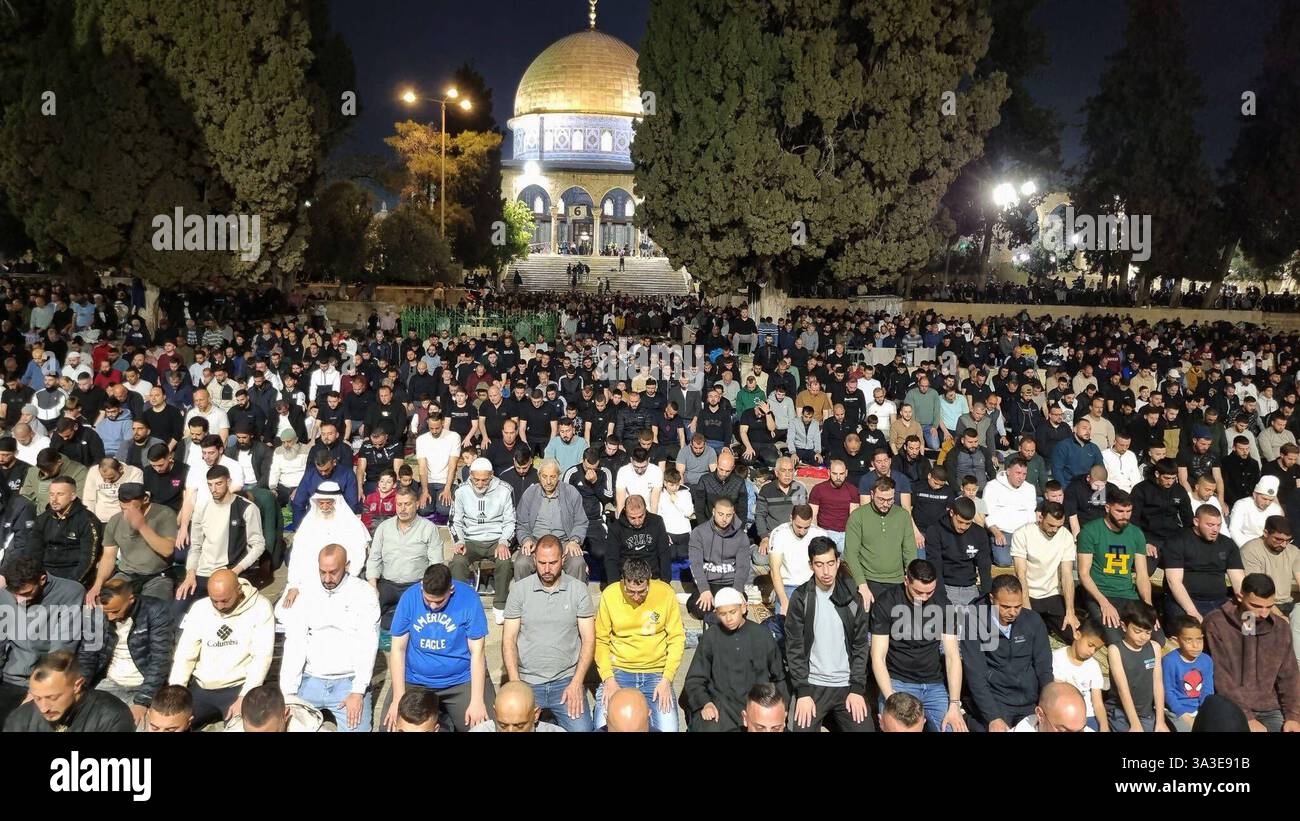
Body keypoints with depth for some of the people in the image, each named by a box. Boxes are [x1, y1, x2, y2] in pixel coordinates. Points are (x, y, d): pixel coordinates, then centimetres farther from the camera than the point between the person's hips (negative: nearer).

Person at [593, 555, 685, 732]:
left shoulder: (665, 593, -7)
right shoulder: (609, 595, -7)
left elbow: (677, 639, -1)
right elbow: (600, 640, 0)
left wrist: (666, 680, -9)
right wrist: (608, 679, -10)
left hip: (656, 673, 0)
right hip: (618, 671, 0)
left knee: (668, 728, -18)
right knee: (603, 726, -20)